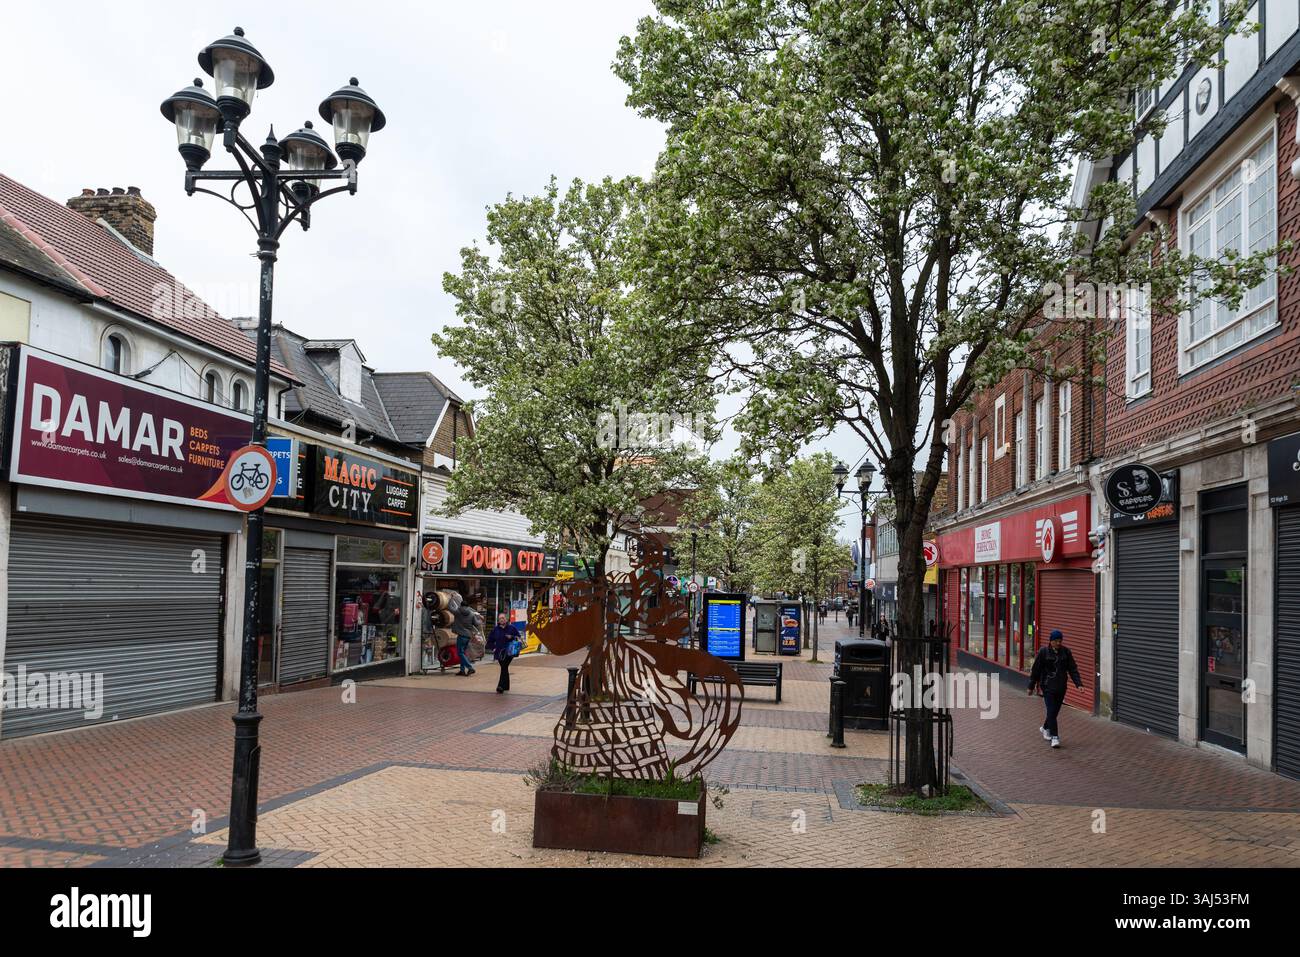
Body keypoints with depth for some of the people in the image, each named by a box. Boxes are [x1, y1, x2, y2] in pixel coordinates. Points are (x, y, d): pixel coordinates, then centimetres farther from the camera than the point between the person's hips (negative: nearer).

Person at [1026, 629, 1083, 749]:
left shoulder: (1066, 652, 1)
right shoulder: (1043, 652, -8)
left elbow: (1073, 669, 1)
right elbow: (1036, 670, -3)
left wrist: (1078, 684, -11)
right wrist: (1031, 686, 0)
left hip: (1061, 687, 4)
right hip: (1048, 686, -4)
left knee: (1055, 711, 13)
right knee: (1051, 711, -10)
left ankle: (1045, 728, 38)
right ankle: (1054, 737, -6)